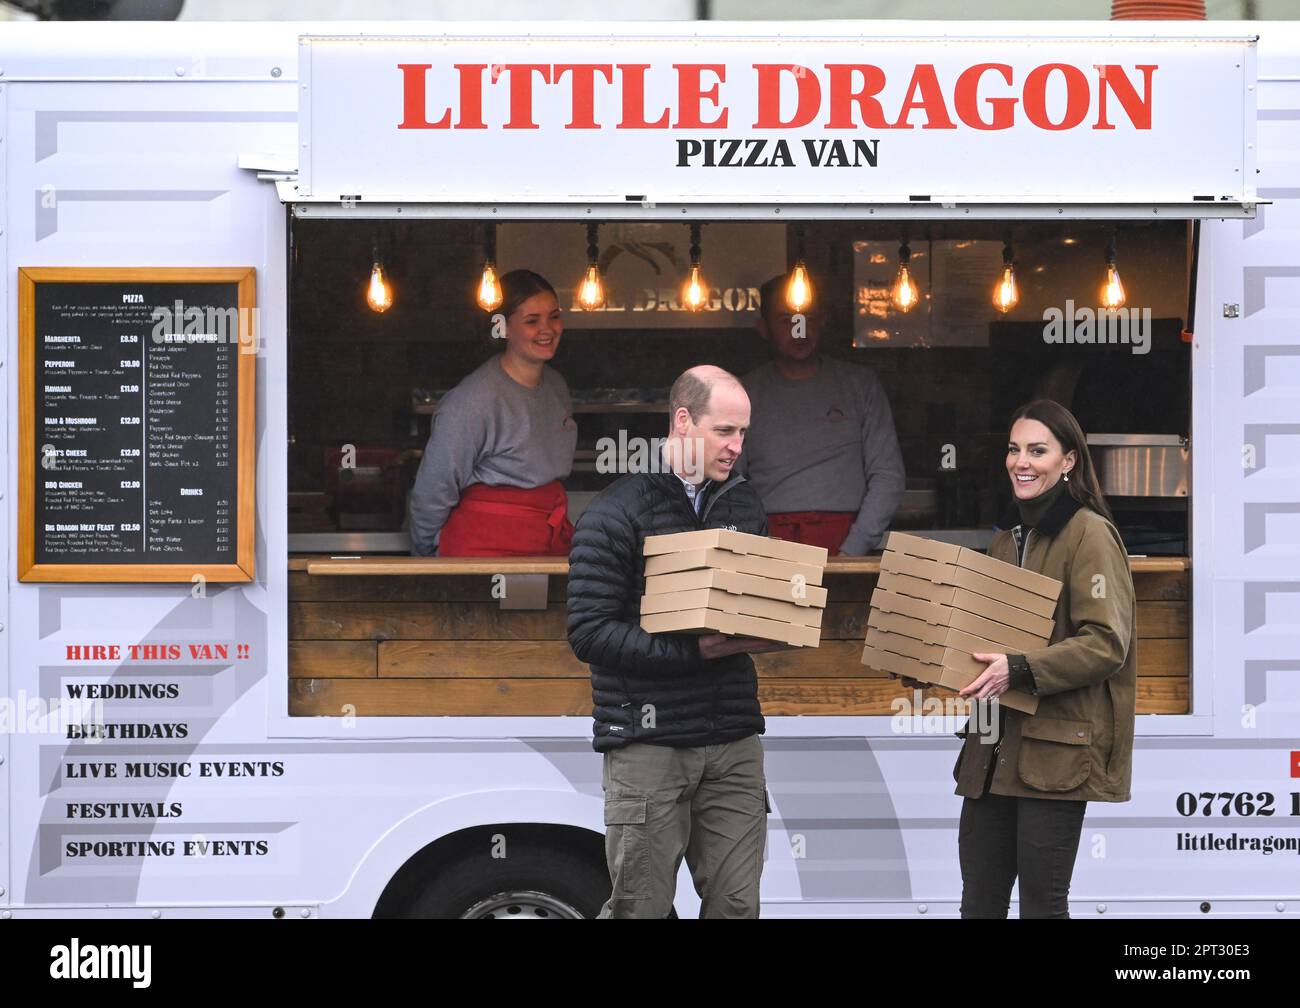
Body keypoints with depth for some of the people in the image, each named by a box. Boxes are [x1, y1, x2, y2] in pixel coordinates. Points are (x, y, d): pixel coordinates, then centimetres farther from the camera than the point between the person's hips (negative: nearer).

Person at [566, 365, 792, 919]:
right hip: (648, 741, -5)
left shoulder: (743, 504, 14)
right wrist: (696, 650, -20)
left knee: (736, 903, 2)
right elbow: (590, 633, -12)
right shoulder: (615, 514, -6)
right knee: (641, 906, -2)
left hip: (733, 740, 5)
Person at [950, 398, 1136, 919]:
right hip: (996, 748, 8)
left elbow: (1107, 643, -17)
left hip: (1055, 748, -8)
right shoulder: (1007, 541, 18)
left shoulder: (1089, 534, -8)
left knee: (1041, 901, -2)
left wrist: (1020, 669, -25)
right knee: (979, 900, 9)